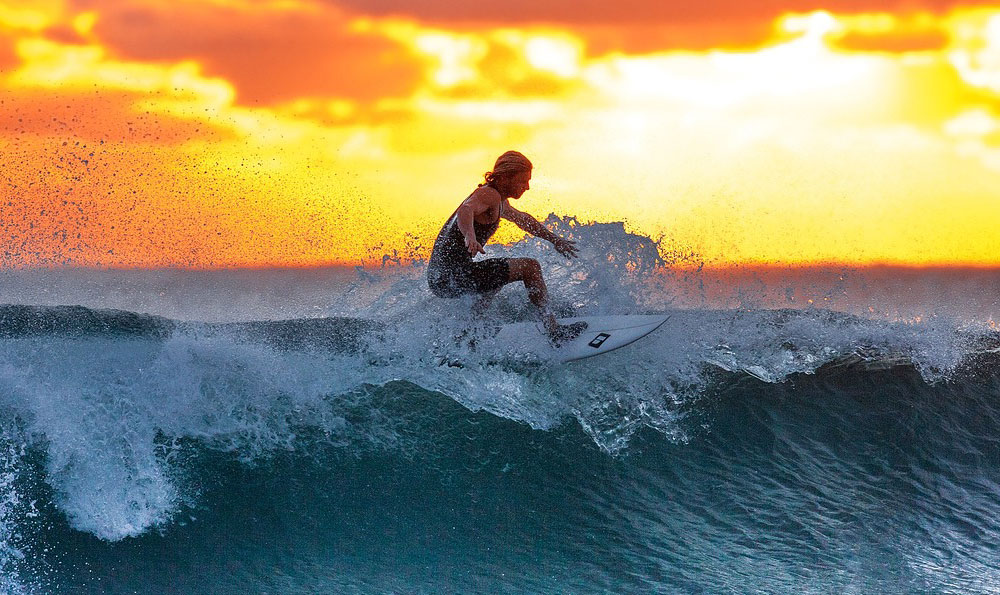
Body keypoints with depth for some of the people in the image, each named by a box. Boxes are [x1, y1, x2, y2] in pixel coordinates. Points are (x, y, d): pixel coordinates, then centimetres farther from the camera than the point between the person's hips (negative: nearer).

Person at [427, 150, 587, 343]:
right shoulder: (489, 194, -13)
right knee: (530, 267, -8)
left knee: (496, 276, 40)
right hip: (453, 275, -11)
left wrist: (554, 239, 47)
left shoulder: (499, 201, 20)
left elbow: (522, 219, 39)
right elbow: (465, 210, -35)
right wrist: (470, 236, -55)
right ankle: (553, 330, -9)